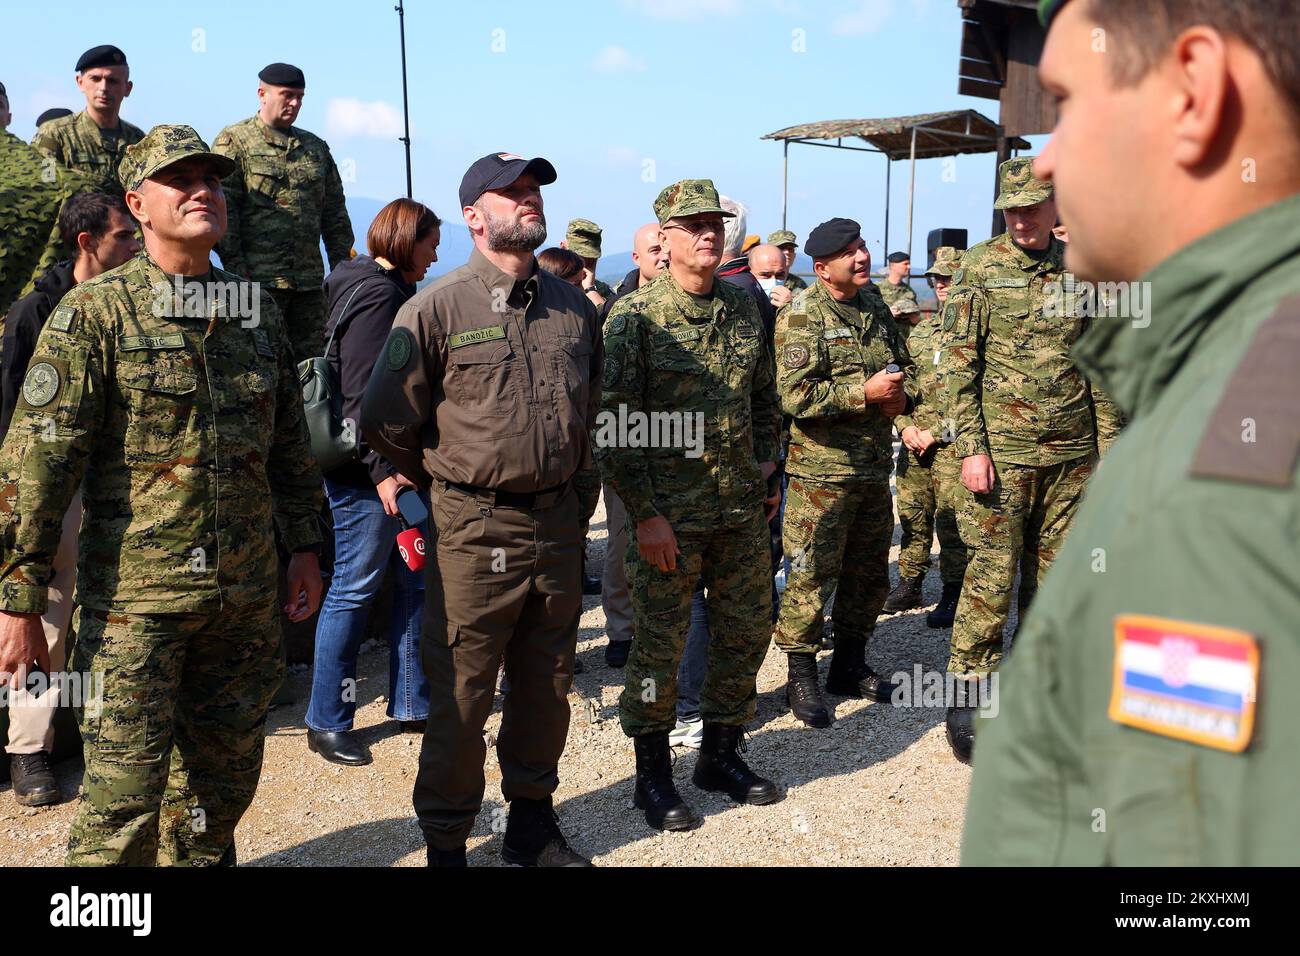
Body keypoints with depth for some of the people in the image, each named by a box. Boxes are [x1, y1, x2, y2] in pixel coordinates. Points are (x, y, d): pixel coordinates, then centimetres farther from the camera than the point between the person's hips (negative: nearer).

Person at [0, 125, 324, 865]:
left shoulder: (259, 314, 10)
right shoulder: (95, 312, -7)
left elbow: (290, 444, 17)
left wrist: (305, 548, 13)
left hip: (247, 597, 5)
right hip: (136, 598, -5)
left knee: (225, 778, 16)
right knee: (124, 792, 1)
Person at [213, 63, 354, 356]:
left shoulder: (316, 147, 20)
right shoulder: (233, 142, 3)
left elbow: (335, 214, 20)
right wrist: (236, 267, -13)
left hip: (310, 281, 5)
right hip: (258, 279, -5)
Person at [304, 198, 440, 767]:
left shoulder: (394, 292, 17)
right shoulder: (376, 294, -14)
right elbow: (361, 391, -21)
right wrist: (381, 469, -23)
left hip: (396, 466, 10)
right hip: (368, 474, -10)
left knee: (414, 583, 14)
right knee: (355, 589, -1)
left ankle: (412, 704, 26)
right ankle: (327, 723, 11)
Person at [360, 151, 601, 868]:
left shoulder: (573, 307, 8)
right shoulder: (438, 309, -8)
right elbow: (384, 420, -5)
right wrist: (452, 481, 4)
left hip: (557, 525, 5)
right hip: (476, 532, -5)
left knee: (546, 688, 16)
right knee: (461, 695, 4)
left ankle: (532, 821, 34)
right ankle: (445, 840, 21)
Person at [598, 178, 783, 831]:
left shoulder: (745, 310, 9)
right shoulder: (635, 315, -8)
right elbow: (614, 423, -11)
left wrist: (766, 466, 12)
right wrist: (644, 514, -14)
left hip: (744, 509, 6)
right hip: (669, 514, -5)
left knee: (746, 633, 13)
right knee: (660, 646, 4)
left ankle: (721, 754, 33)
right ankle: (652, 774, 22)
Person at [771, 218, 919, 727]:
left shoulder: (877, 309, 13)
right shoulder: (801, 316, -11)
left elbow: (907, 367, 24)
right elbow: (796, 397, -21)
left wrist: (902, 395, 0)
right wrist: (865, 392, -21)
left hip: (875, 469, 8)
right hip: (821, 471, -7)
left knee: (869, 574, 15)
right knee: (811, 576, -2)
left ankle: (849, 666, 31)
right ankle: (801, 678, 12)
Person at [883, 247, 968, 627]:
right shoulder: (920, 331, 16)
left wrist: (935, 433, -13)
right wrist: (905, 426, 0)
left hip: (953, 441, -6)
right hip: (914, 439, 6)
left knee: (951, 519, -3)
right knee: (912, 514, 12)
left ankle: (953, 594, 9)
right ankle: (909, 584, 24)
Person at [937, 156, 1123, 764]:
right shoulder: (980, 268, -2)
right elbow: (957, 364, -6)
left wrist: (1108, 445, 10)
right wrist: (970, 448, -12)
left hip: (1072, 453, 4)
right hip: (1003, 452, -4)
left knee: (1052, 577, 10)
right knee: (992, 578, -4)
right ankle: (966, 702, 7)